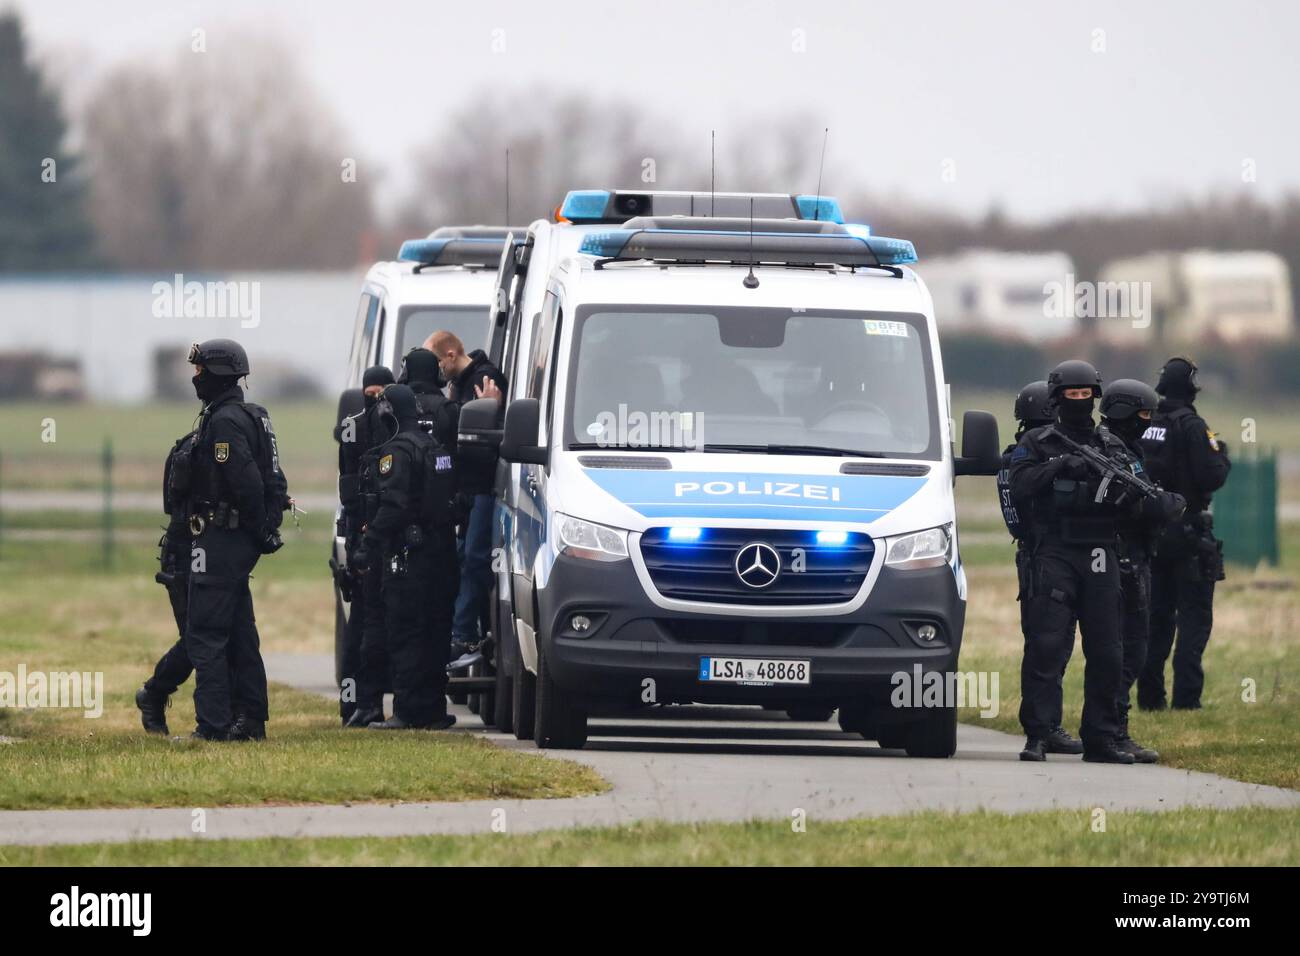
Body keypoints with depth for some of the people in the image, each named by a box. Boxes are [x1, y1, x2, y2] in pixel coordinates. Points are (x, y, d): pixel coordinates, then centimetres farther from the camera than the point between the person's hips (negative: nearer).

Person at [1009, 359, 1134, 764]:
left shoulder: (1111, 446, 16)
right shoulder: (1037, 444, 8)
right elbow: (1018, 487, -7)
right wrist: (1061, 466, -17)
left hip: (1100, 561, 3)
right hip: (1054, 558, -3)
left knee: (1105, 653, 3)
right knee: (1046, 647, -10)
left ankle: (1100, 738, 8)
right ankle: (1037, 736, -9)